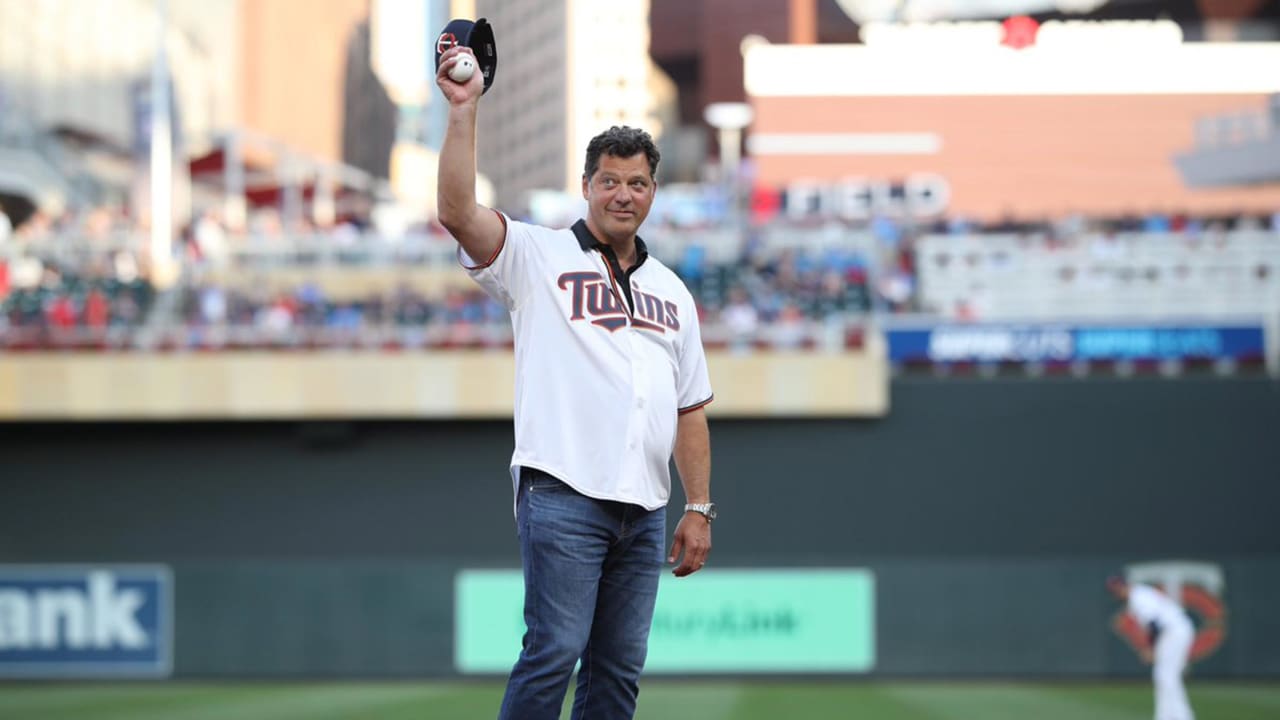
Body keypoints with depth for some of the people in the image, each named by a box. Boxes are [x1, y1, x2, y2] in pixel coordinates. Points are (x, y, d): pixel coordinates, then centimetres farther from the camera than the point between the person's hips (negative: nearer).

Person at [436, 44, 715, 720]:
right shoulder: (537, 256, 5)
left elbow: (690, 410, 19)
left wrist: (699, 510, 12)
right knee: (554, 652, -13)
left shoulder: (672, 292, 20)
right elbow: (457, 212, -13)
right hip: (563, 496, -5)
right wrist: (464, 110, -19)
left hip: (644, 512, 5)